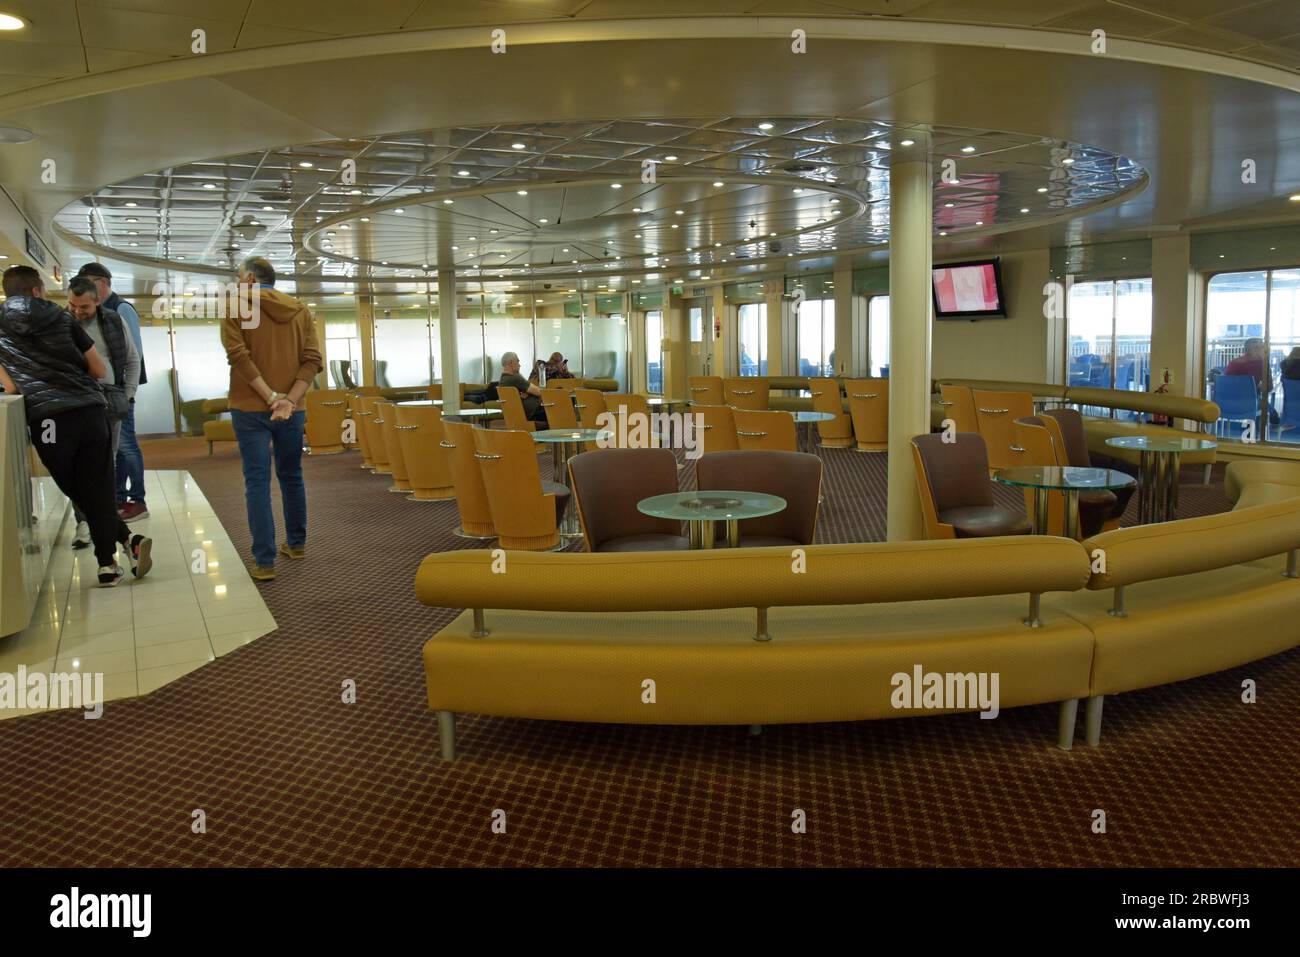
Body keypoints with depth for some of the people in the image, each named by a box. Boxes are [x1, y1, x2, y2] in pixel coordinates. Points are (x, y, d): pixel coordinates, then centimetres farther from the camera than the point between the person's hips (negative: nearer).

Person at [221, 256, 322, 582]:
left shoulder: (237, 308, -1)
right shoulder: (301, 311, 9)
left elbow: (239, 356, -13)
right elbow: (312, 361, -2)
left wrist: (271, 397, -14)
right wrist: (289, 400, -10)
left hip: (251, 409, -3)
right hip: (291, 410, 4)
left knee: (257, 481, -2)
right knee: (291, 476, 18)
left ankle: (264, 562, -4)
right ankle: (296, 543, 32)